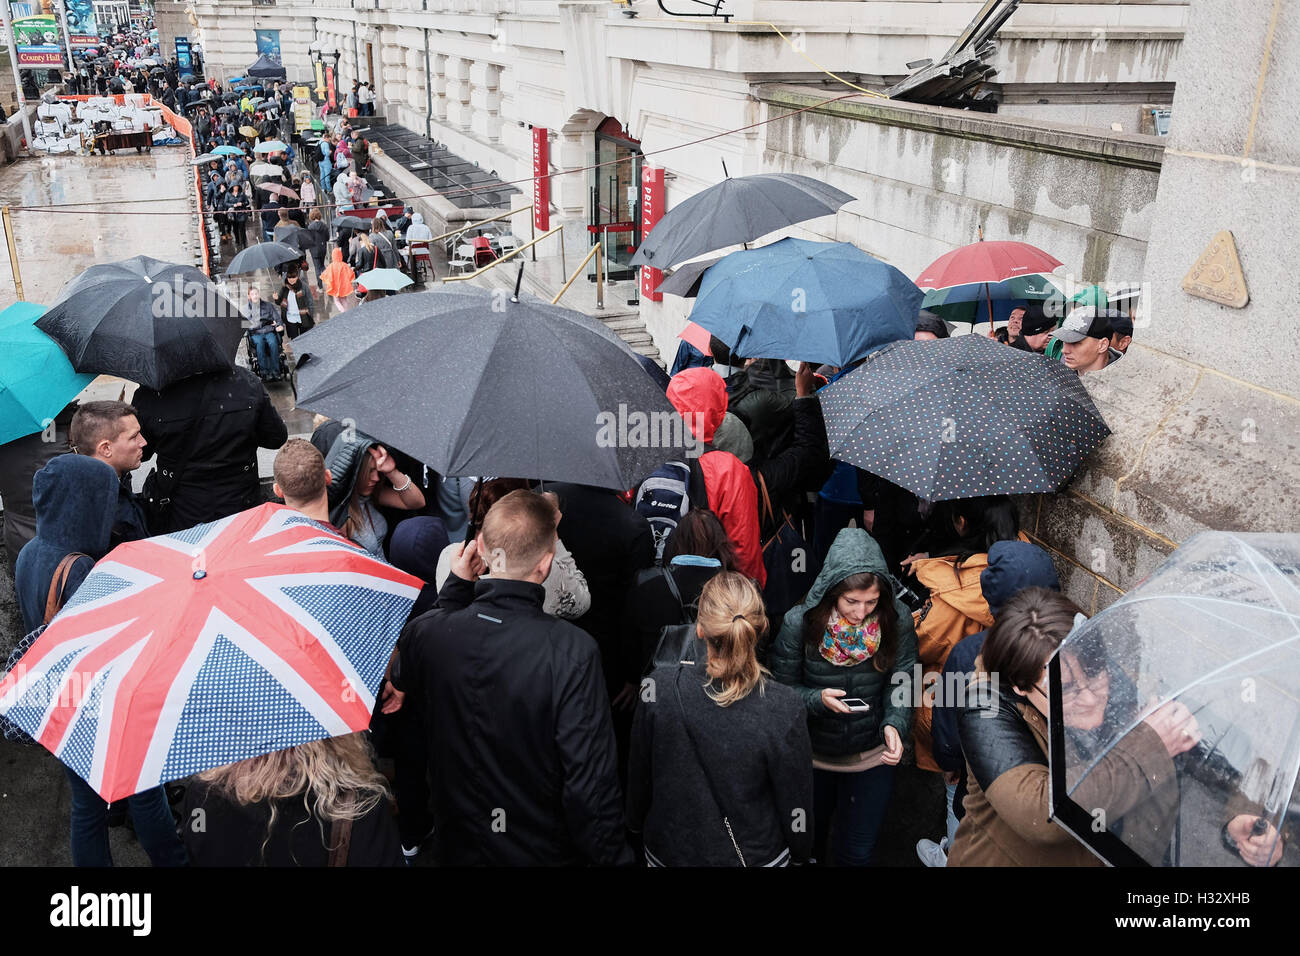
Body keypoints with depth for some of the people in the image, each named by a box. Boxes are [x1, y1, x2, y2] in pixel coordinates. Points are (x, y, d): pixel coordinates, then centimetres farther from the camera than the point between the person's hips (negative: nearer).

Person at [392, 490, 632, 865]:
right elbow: (590, 786, -27)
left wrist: (455, 588, 2)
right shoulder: (570, 651, -30)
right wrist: (612, 856, -10)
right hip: (544, 852, -3)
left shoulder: (422, 633, -17)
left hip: (456, 848, 3)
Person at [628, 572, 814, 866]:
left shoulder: (659, 690, -23)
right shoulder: (784, 709, -28)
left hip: (669, 850, 1)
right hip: (756, 854, -1)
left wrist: (636, 823, 12)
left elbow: (639, 777, -7)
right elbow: (795, 801, -14)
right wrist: (802, 852, 6)